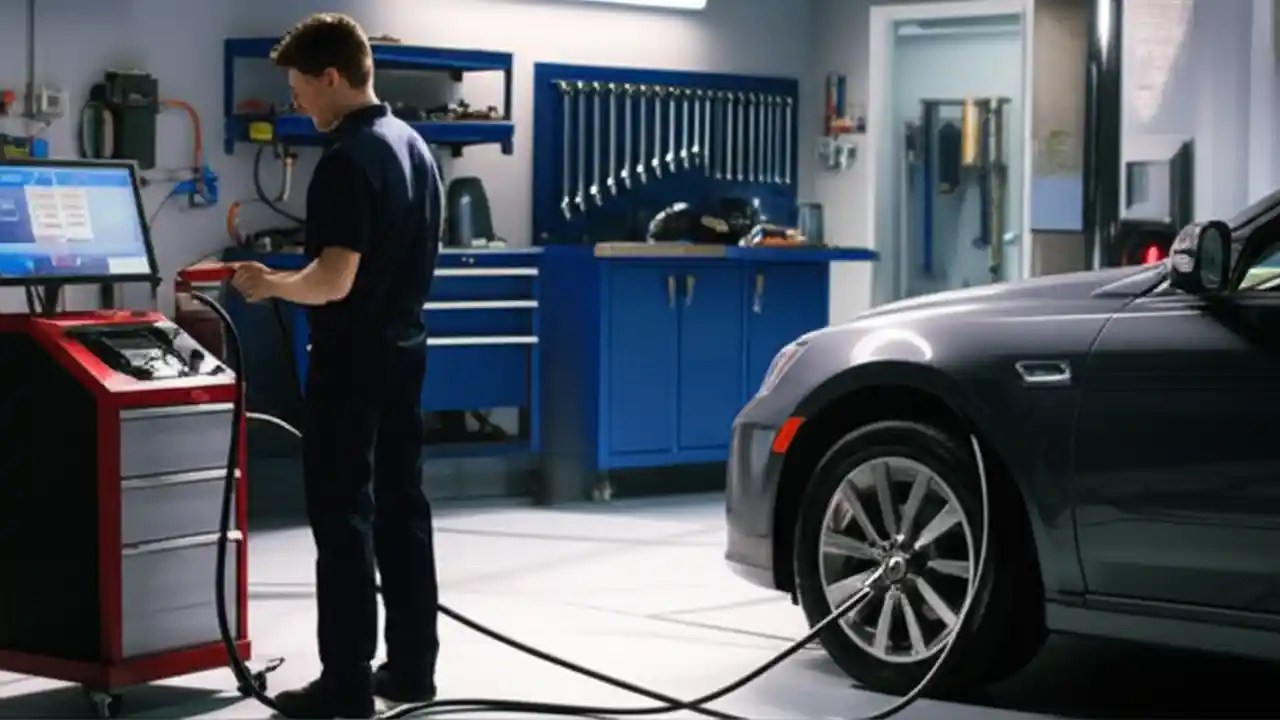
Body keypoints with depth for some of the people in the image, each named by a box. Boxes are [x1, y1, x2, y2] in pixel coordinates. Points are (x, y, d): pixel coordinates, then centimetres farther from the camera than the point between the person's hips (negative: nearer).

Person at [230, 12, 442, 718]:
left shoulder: (346, 161, -20)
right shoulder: (415, 146, 9)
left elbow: (333, 280, -25)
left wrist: (268, 284, -9)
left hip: (352, 360, -9)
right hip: (403, 349, 9)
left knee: (343, 517, -3)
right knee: (401, 505, 12)